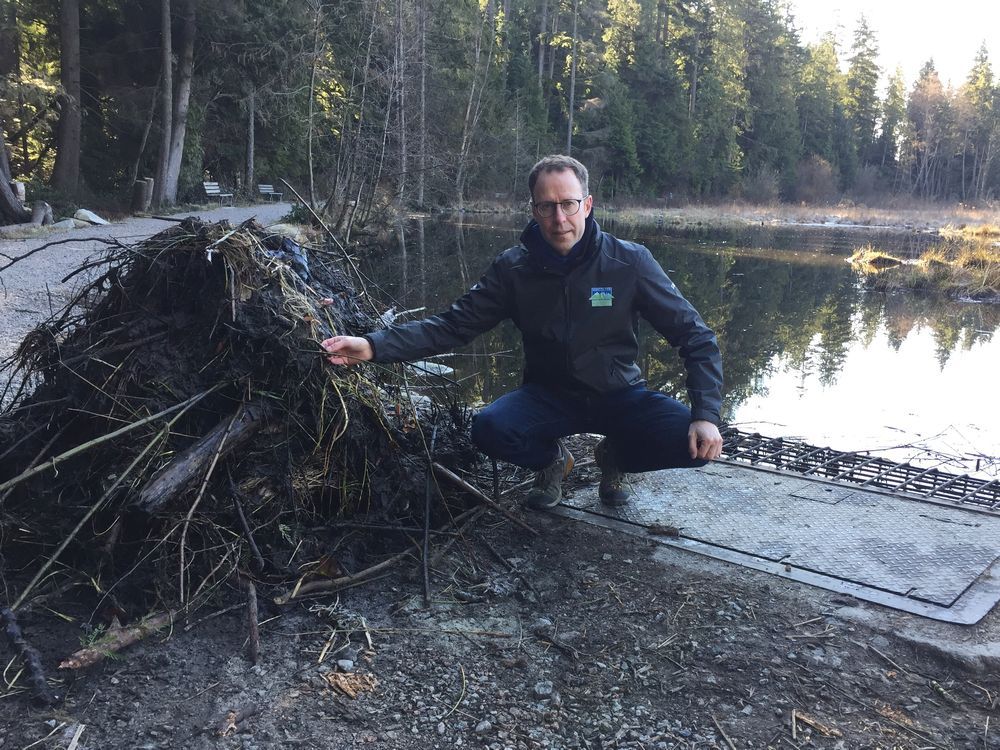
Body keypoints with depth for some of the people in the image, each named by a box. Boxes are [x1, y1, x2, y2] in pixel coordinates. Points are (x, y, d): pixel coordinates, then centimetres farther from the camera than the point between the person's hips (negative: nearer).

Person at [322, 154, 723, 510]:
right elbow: (452, 325, -10)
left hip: (620, 395, 0)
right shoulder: (513, 268, -8)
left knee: (695, 444, -26)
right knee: (490, 428, -31)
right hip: (550, 395, 0)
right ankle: (551, 459, 6)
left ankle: (614, 456, 9)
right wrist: (374, 345, -24)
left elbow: (695, 337, -11)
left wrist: (706, 415, -24)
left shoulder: (629, 262, -14)